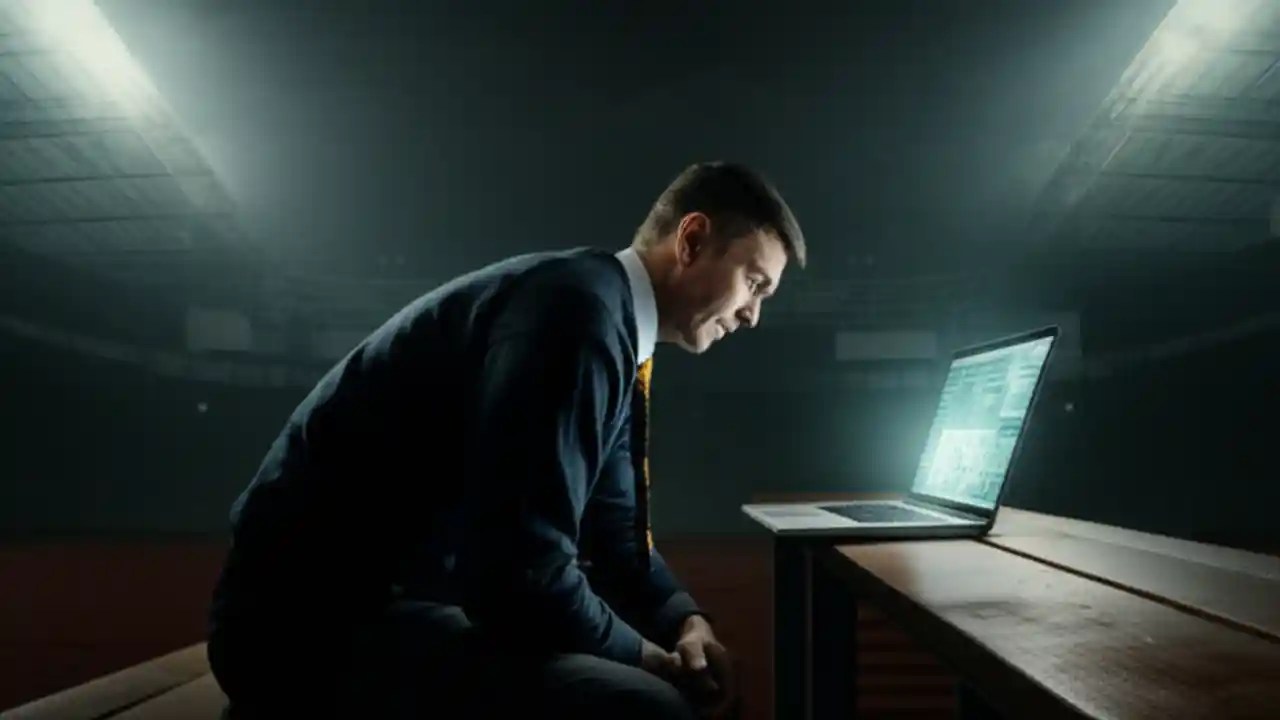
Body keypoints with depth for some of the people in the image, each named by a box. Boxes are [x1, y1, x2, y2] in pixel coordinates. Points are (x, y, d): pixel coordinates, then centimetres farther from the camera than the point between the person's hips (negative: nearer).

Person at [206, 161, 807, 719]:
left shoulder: (612, 329, 8)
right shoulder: (580, 305, -22)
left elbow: (613, 532, 16)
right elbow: (519, 571, -29)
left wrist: (685, 620, 0)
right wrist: (647, 661, -12)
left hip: (417, 597, 9)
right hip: (325, 620, -9)